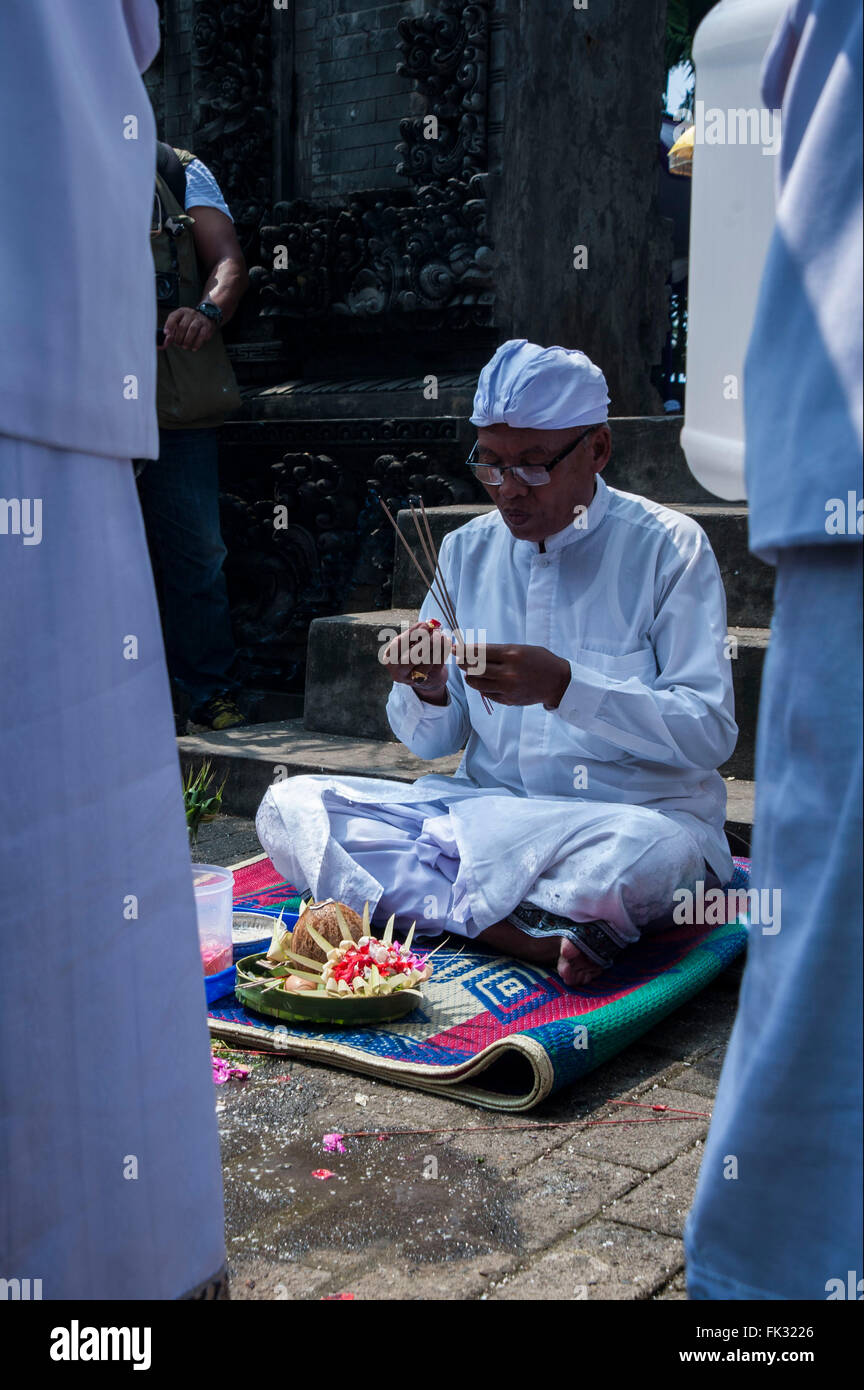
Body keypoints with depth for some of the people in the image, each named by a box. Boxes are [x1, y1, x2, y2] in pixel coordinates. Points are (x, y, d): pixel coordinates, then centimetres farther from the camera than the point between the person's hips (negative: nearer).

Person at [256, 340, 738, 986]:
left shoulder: (669, 547, -4)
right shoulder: (468, 550, 9)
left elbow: (711, 732, -13)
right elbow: (433, 741, 12)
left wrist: (565, 687, -24)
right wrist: (427, 693, -12)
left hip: (634, 815, -4)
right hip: (487, 806, 5)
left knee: (644, 854, -40)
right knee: (289, 807, -14)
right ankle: (535, 934, -24)